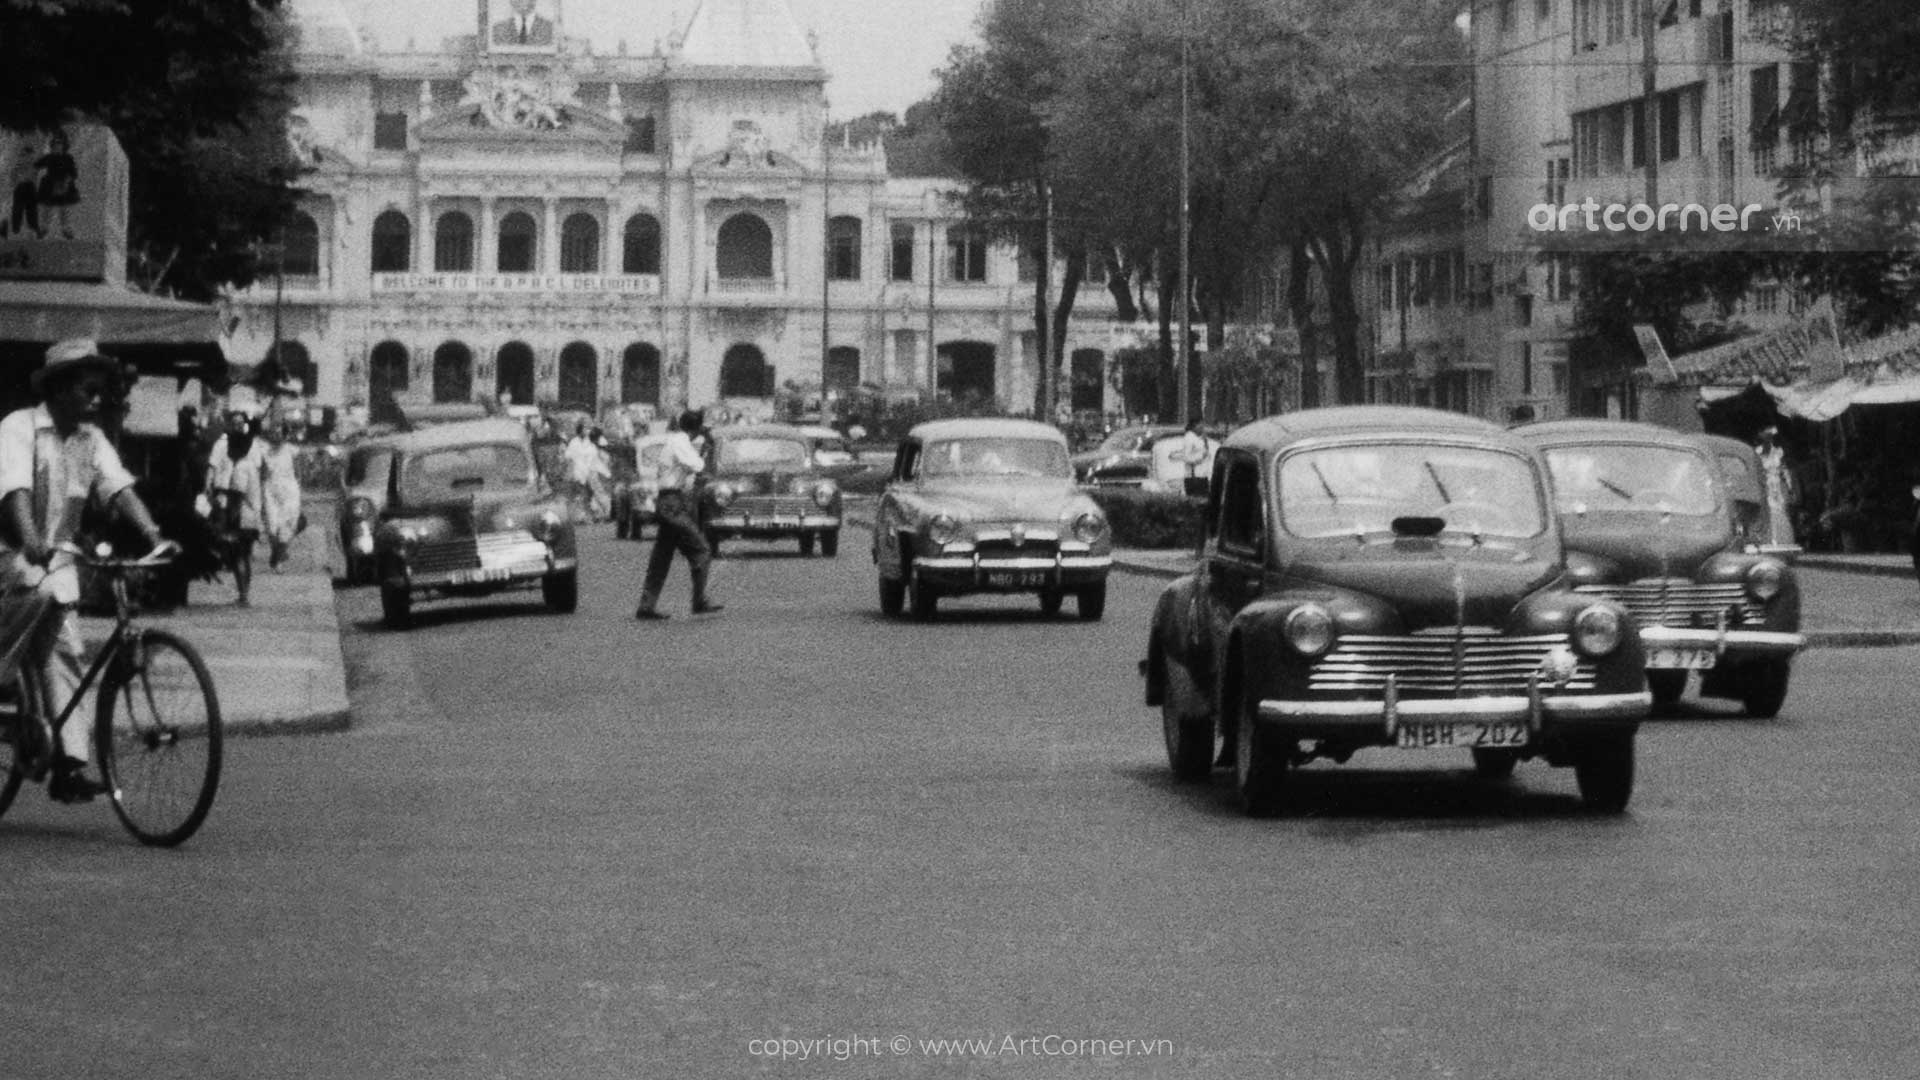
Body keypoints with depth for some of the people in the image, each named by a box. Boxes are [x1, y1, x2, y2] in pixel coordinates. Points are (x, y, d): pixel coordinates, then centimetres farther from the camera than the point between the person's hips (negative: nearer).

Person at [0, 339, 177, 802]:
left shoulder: (91, 439, 4)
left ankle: (70, 764, -5)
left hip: (57, 559, 5)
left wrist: (154, 536, -22)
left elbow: (120, 489, -6)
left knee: (63, 651, -2)